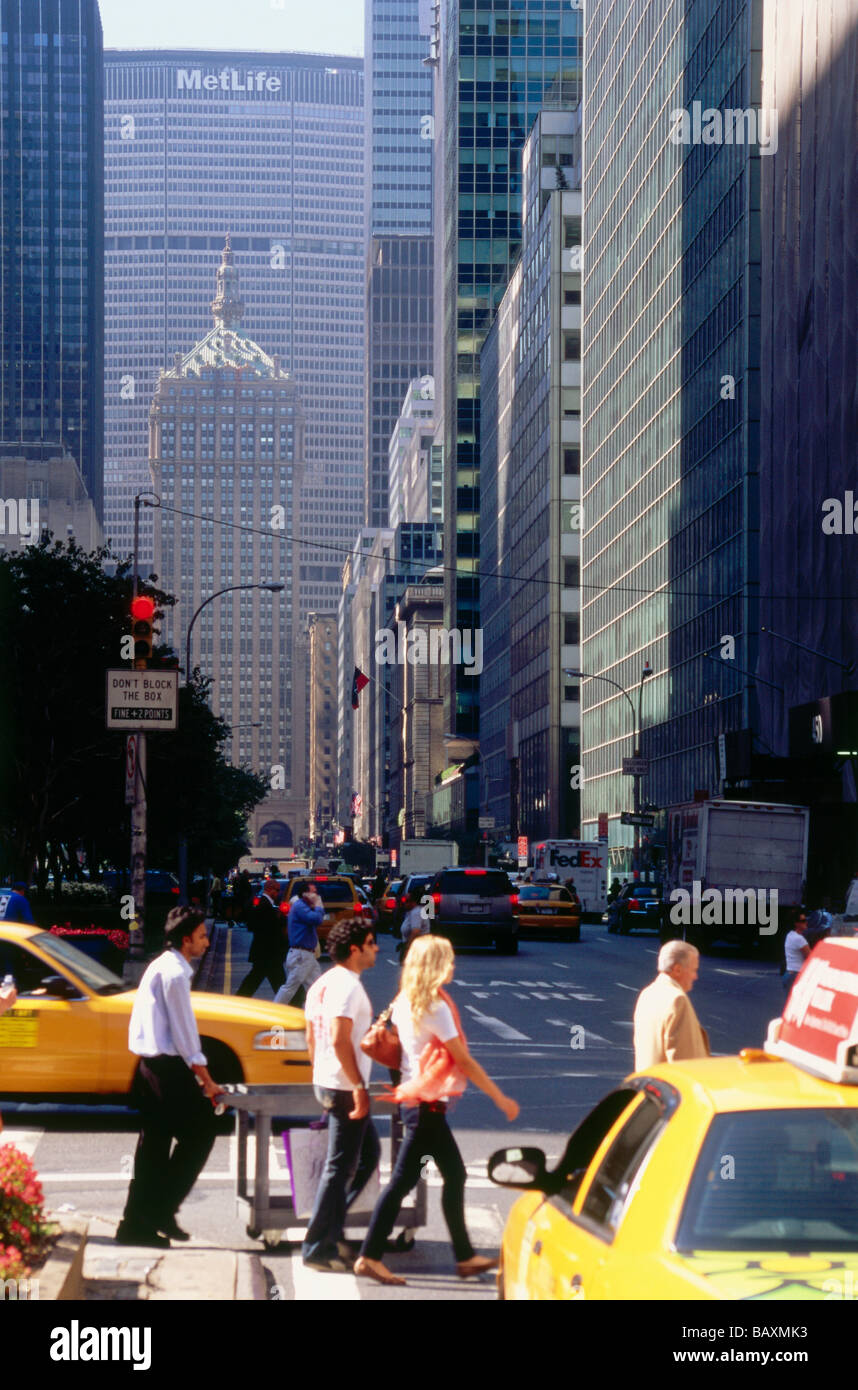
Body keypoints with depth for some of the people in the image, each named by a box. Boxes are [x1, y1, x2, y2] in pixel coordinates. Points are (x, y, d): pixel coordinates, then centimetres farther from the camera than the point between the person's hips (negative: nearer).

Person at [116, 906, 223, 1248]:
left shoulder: (163, 966, 15)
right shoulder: (174, 973, -16)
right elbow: (183, 1030, -16)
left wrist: (195, 1075, 20)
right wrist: (205, 1080, -11)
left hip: (151, 1065, 10)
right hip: (167, 1066, -10)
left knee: (154, 1145, 11)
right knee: (200, 1132, -1)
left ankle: (137, 1224, 12)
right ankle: (159, 1211, 0)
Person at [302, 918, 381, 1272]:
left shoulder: (322, 984, 13)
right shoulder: (347, 986, -17)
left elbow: (311, 1037, 18)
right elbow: (340, 1040, -25)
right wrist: (358, 1087, -23)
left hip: (325, 1083, 10)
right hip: (344, 1086, -10)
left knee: (369, 1153, 20)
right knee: (340, 1168, -3)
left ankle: (330, 1226, 19)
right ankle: (318, 1248, 2)